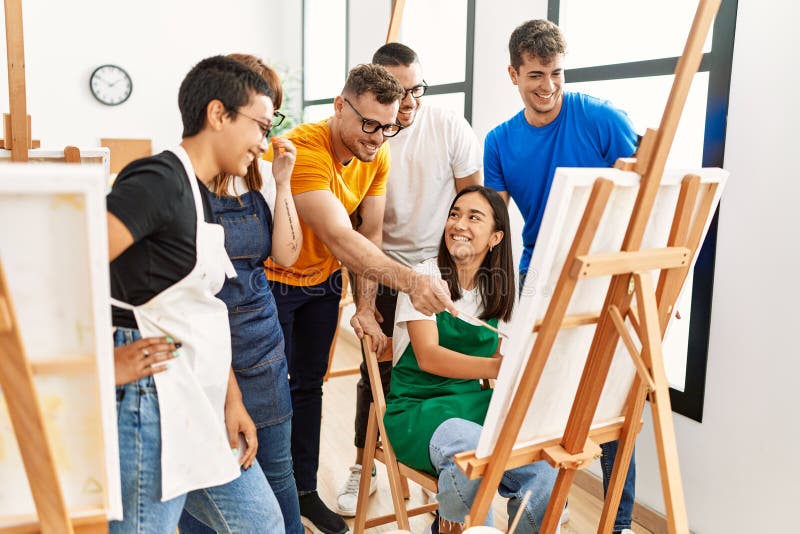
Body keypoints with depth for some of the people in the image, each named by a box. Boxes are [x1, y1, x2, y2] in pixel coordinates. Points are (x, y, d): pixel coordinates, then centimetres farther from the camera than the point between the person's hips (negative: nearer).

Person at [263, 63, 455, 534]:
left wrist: (366, 306, -9)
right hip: (273, 280, -5)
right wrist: (410, 280, -53)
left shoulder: (378, 155, -9)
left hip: (323, 282, 6)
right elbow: (339, 237, -42)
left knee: (309, 385, 13)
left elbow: (371, 233, -5)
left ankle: (306, 488, 27)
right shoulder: (303, 150, -31)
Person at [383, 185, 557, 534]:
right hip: (418, 407, -4)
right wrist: (495, 367, -37)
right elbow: (428, 357, -20)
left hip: (473, 402, 4)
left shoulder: (495, 289, 9)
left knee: (543, 466, -24)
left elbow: (495, 357, 14)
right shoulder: (426, 277, -7)